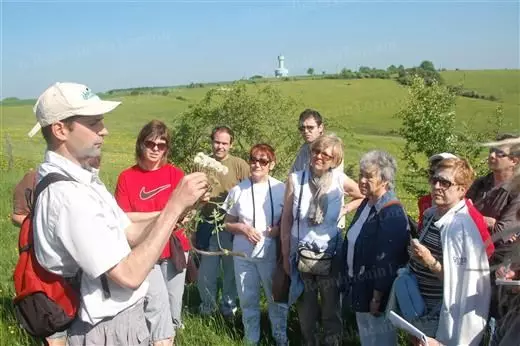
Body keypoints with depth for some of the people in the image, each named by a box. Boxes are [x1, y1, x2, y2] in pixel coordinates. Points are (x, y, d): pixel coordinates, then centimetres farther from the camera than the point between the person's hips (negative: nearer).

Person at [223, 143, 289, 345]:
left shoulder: (281, 189, -5)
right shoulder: (238, 190, -4)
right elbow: (228, 223, 5)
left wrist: (279, 229, -15)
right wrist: (243, 228, -14)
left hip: (272, 254, -1)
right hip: (244, 255, 1)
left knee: (277, 299, 14)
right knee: (248, 300, 14)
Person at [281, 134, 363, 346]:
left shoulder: (341, 181, -9)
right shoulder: (295, 179, -10)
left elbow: (364, 197, 11)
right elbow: (287, 219, -4)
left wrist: (344, 210, -3)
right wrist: (285, 254, -2)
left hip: (330, 255, 0)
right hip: (301, 255, 0)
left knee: (331, 308, 13)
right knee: (306, 309, 17)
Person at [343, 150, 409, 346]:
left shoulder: (392, 214, -24)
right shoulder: (366, 204, 4)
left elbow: (387, 262, -24)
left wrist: (377, 297, -19)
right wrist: (349, 277, 14)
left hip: (375, 293, -8)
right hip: (360, 287, 8)